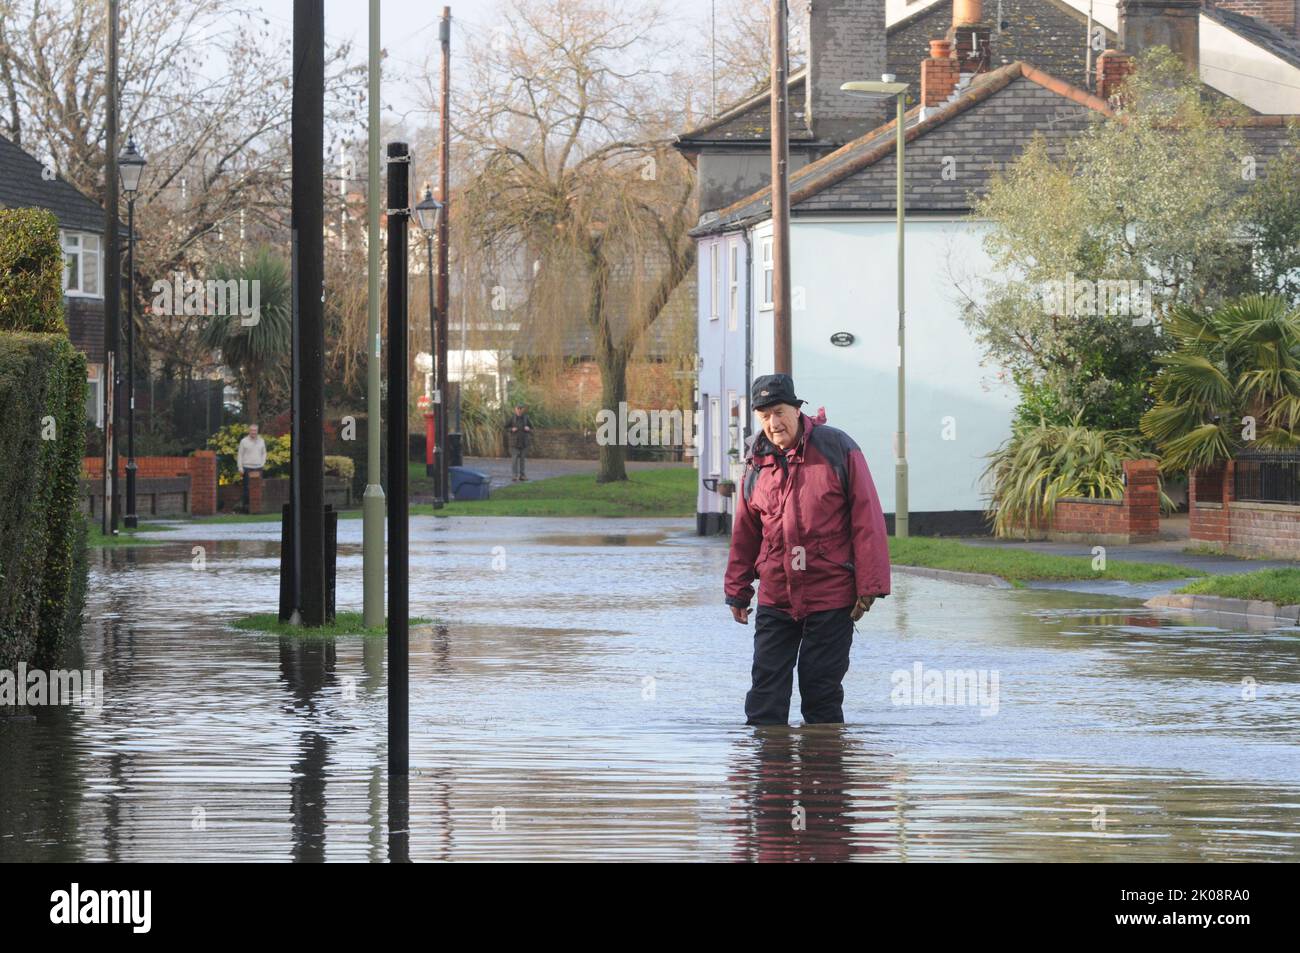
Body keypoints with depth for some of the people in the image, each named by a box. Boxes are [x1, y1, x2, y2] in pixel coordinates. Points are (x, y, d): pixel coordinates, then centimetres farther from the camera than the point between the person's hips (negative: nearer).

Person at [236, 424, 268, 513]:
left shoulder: (261, 441, 11)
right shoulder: (244, 441, 1)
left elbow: (264, 453, 19)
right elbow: (240, 455, 2)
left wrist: (262, 463, 5)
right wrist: (240, 467, -4)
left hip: (258, 468, 3)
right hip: (247, 468, -3)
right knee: (247, 488, -5)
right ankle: (246, 505, -3)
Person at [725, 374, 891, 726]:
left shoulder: (837, 449, -6)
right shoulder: (757, 463, 6)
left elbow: (867, 519, -7)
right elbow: (744, 533, 16)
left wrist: (869, 586, -10)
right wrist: (737, 590, 16)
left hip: (830, 597, -4)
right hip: (774, 599, 4)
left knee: (822, 691, 3)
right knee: (766, 688, 1)